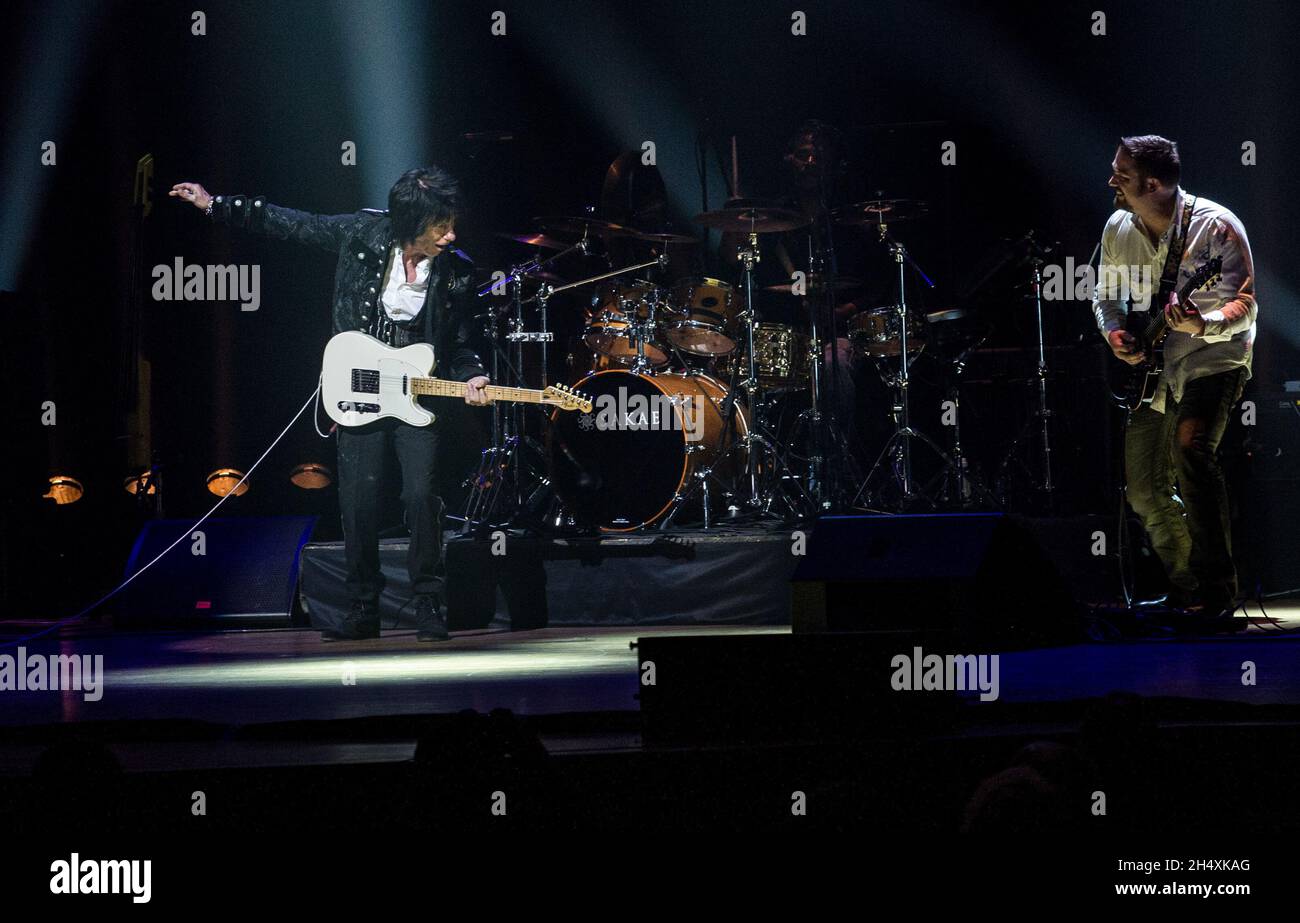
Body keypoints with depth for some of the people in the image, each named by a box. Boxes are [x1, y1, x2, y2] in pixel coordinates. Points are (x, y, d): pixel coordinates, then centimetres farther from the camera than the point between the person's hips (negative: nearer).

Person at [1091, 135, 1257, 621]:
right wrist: (1115, 333, -5)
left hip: (1213, 357, -7)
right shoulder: (1118, 229, 1)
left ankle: (1217, 589, -28)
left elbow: (1245, 305, -16)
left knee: (1190, 442, -31)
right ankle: (1186, 584, 24)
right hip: (1154, 367, 7)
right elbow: (1105, 294, 16)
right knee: (1145, 491, 4)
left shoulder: (1217, 227, -17)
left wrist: (1203, 324, -36)